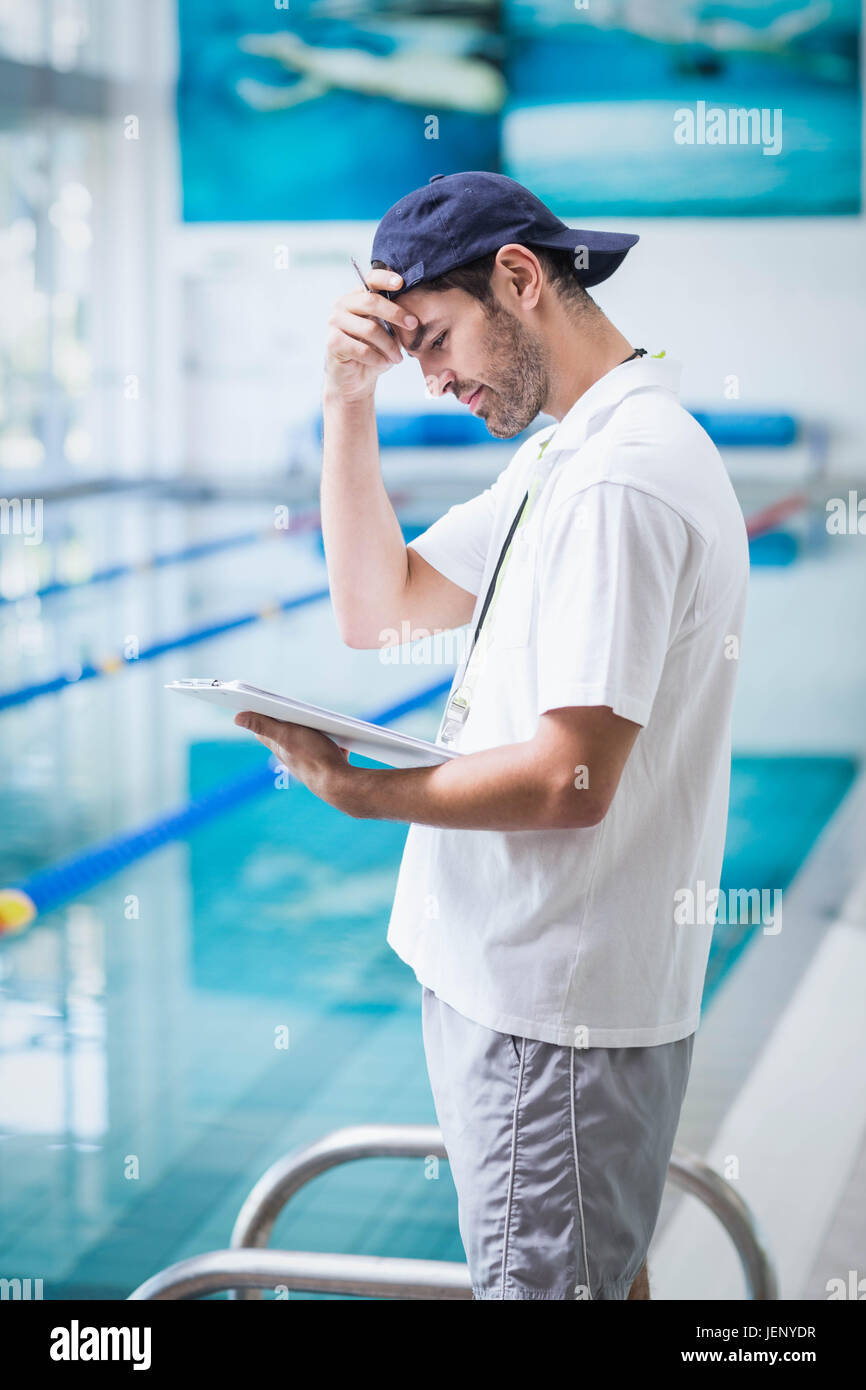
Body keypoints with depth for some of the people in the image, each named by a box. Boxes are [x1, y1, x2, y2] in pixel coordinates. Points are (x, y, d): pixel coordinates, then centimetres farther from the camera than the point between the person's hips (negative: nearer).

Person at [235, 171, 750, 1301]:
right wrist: (350, 401, 3)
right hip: (517, 975, 10)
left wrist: (351, 789, -15)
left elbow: (568, 781, -26)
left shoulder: (622, 477, -21)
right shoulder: (563, 455, 13)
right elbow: (382, 611, 12)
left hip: (552, 1010, -10)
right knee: (602, 1268, 22)